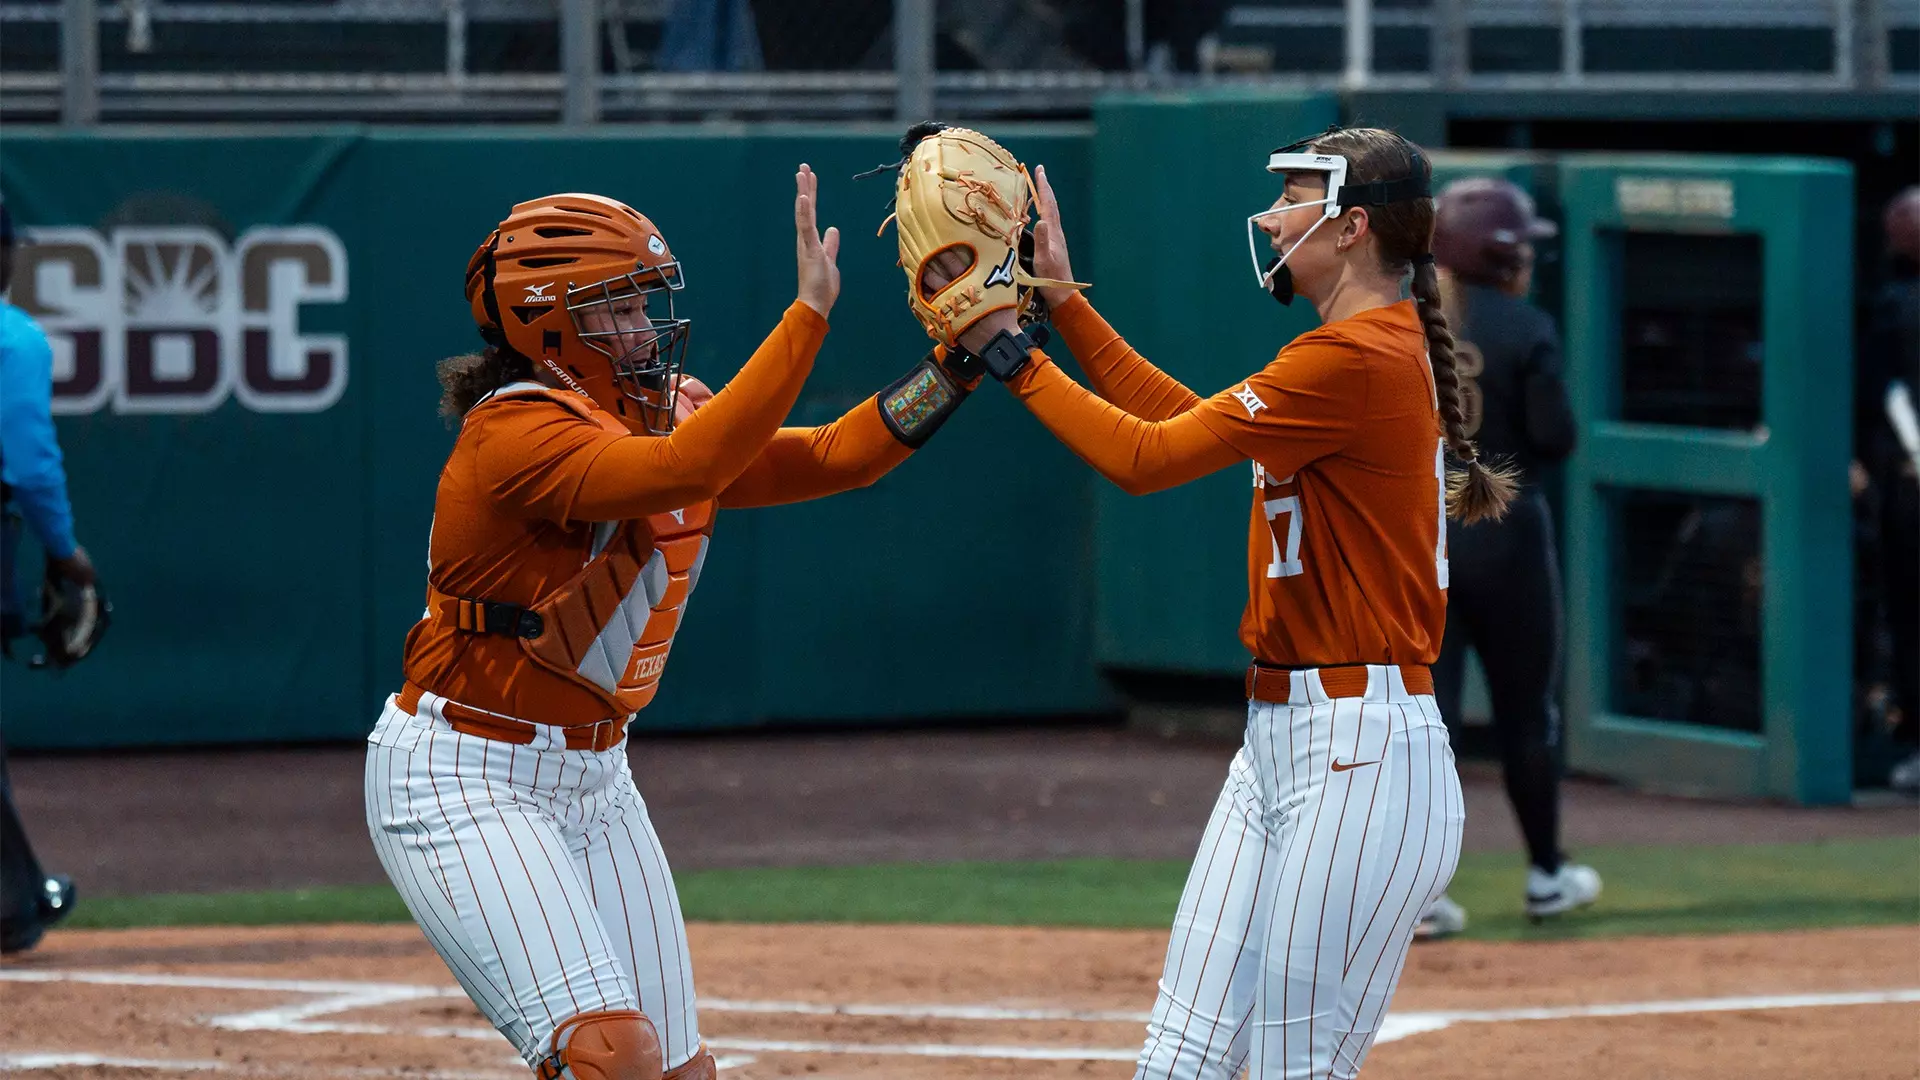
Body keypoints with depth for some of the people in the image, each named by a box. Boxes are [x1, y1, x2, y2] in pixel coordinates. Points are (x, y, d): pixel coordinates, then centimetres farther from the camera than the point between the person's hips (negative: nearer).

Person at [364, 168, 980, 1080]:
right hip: (464, 787, -9)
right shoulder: (516, 434, -21)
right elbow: (688, 470, -36)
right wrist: (809, 312, -37)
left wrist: (960, 362, -13)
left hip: (592, 779, 9)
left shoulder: (665, 414, 6)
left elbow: (832, 457, 0)